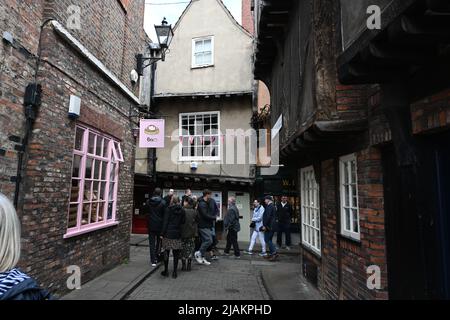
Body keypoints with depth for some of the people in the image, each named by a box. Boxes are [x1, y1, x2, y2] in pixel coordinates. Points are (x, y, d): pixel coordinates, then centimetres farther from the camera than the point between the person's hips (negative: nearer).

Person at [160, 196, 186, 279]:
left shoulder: (168, 209, -6)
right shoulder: (182, 210, 1)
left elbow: (165, 222, -7)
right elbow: (183, 222, 4)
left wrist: (162, 233, -4)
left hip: (168, 233, -2)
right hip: (177, 234, 2)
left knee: (166, 252, 9)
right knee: (176, 254, 7)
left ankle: (166, 271, 17)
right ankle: (175, 272, 11)